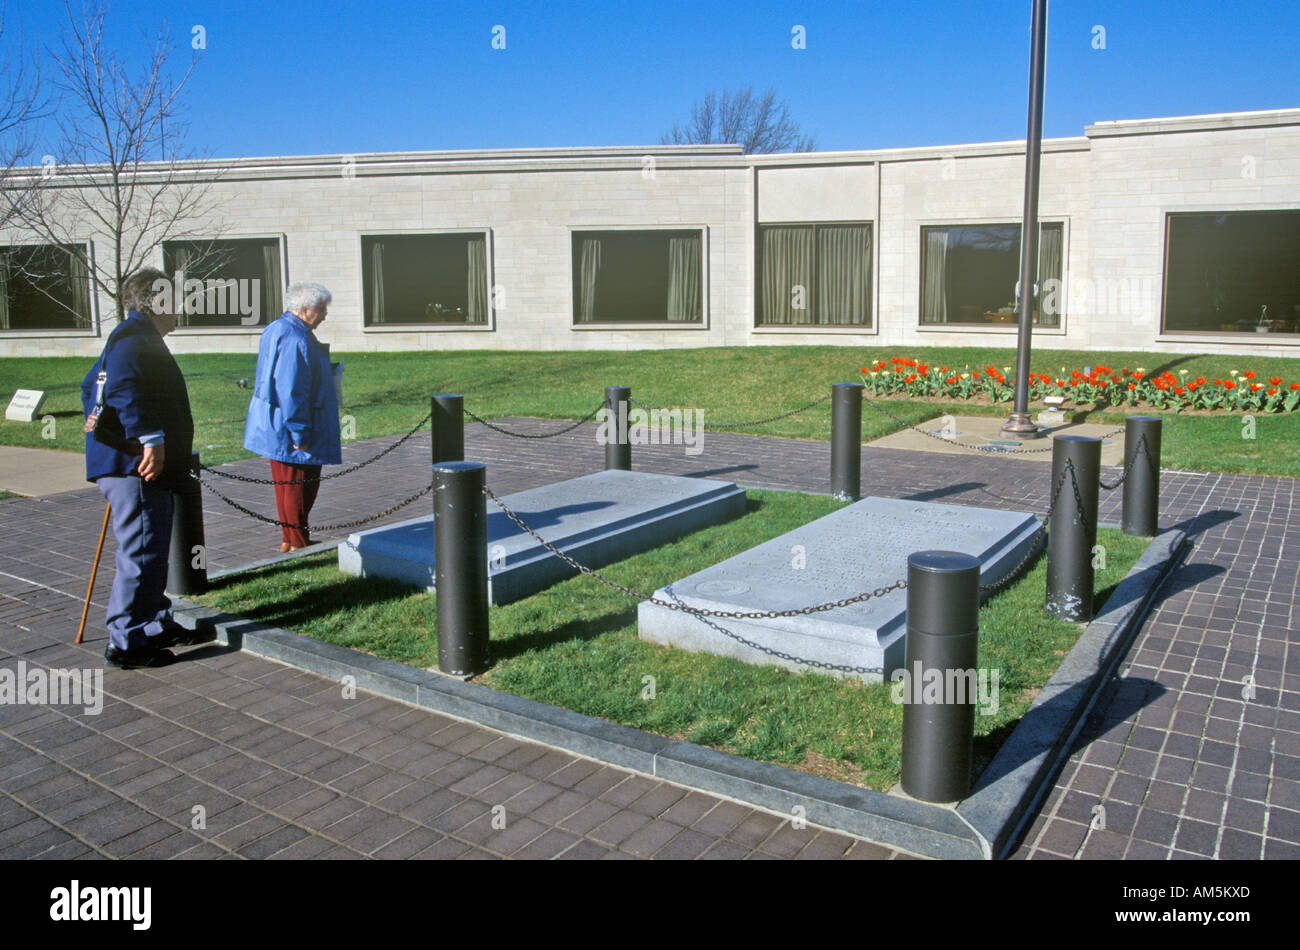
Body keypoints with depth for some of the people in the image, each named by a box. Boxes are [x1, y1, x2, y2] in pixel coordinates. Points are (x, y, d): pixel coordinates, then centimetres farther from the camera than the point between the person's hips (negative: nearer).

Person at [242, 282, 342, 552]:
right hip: (289, 426, -11)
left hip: (276, 426, 11)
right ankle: (297, 542, 7)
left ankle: (290, 539, 26)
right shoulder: (295, 340, -21)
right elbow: (291, 391, -25)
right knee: (297, 484, -2)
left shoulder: (277, 330, 13)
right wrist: (299, 433, -23)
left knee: (287, 483, 16)